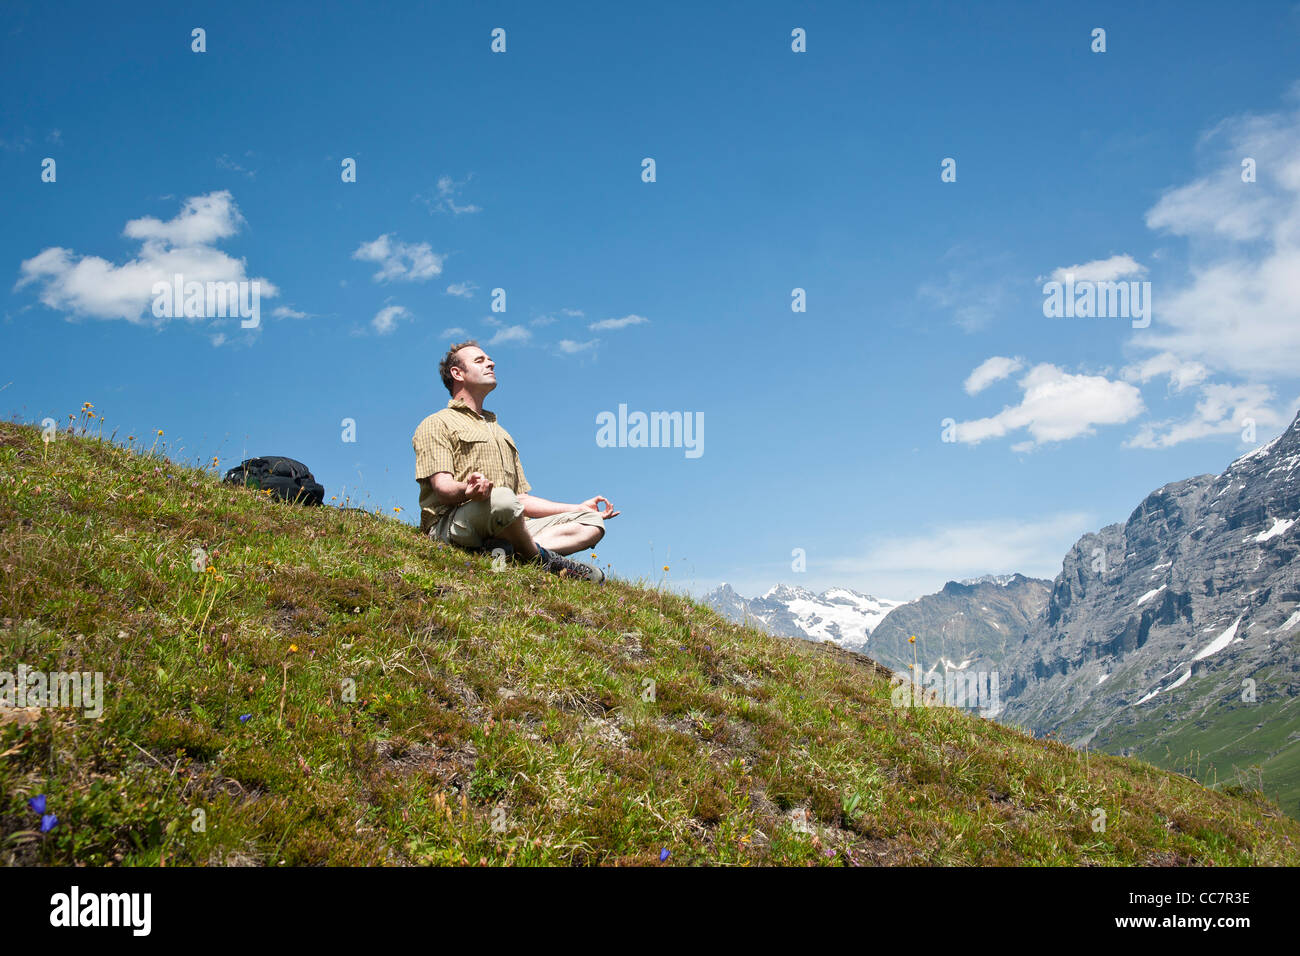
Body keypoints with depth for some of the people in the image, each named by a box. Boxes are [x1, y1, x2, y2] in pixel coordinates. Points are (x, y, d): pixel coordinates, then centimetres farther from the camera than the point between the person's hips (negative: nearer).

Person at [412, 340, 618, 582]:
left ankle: (505, 547, -29)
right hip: (452, 522, -8)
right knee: (501, 498, -40)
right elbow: (442, 488, -7)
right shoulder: (437, 424, 10)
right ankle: (541, 560, -17)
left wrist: (579, 508, 25)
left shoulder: (500, 433, 35)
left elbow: (522, 499, 31)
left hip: (506, 528, 8)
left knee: (592, 522, -7)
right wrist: (467, 491, -31)